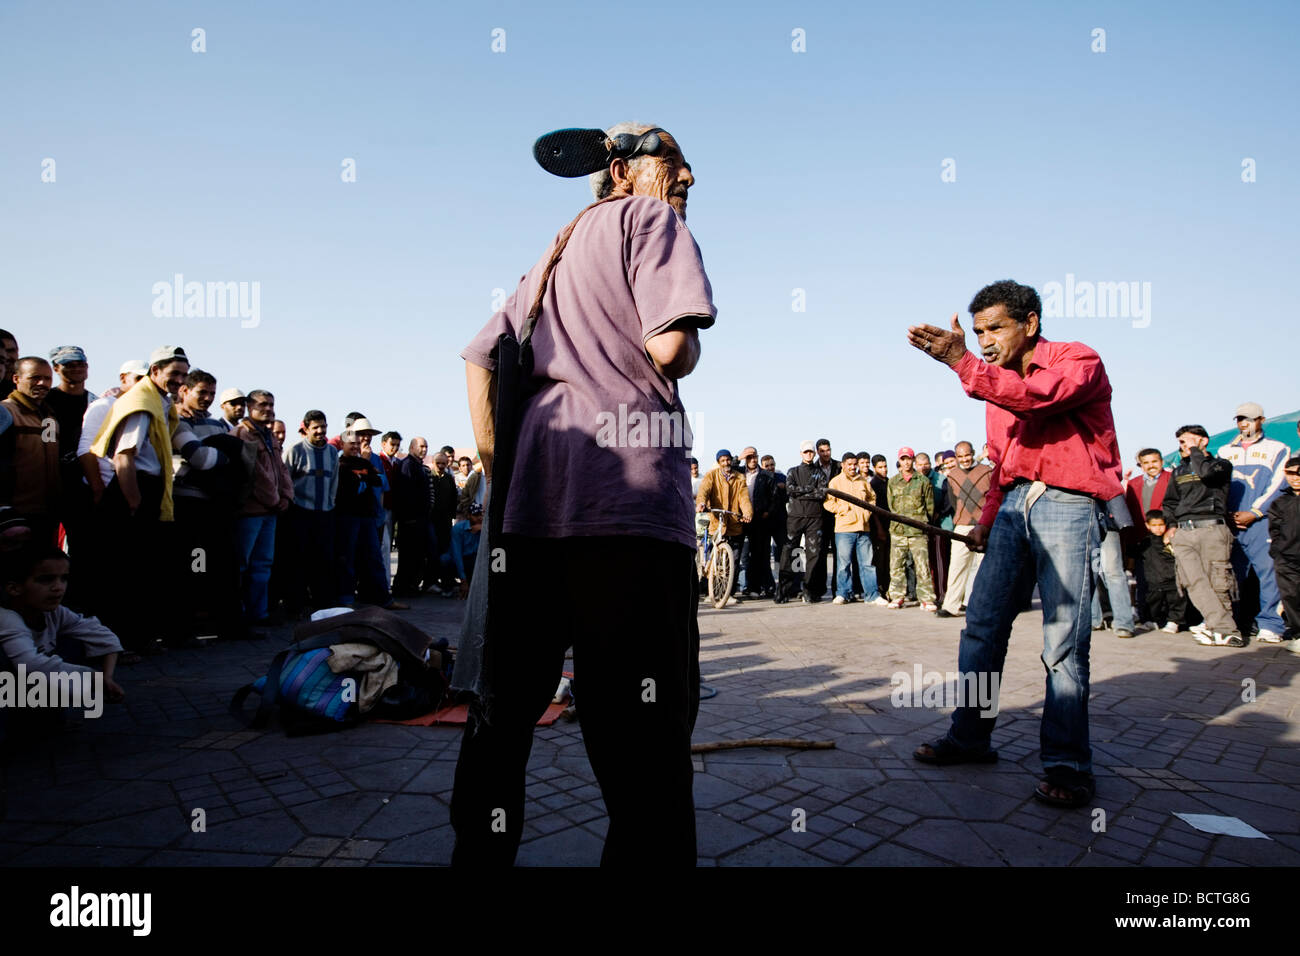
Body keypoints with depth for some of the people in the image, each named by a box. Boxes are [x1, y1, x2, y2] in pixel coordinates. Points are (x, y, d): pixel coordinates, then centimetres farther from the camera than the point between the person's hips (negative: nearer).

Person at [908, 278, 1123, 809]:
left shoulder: (1078, 359, -3)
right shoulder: (997, 383, 20)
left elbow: (1038, 396, -26)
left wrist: (963, 363, -32)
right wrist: (988, 518, 15)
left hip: (1067, 505, -7)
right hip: (1015, 507, 7)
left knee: (1064, 643, -7)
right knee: (981, 625, 2)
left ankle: (1067, 764, 3)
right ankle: (969, 736, 12)